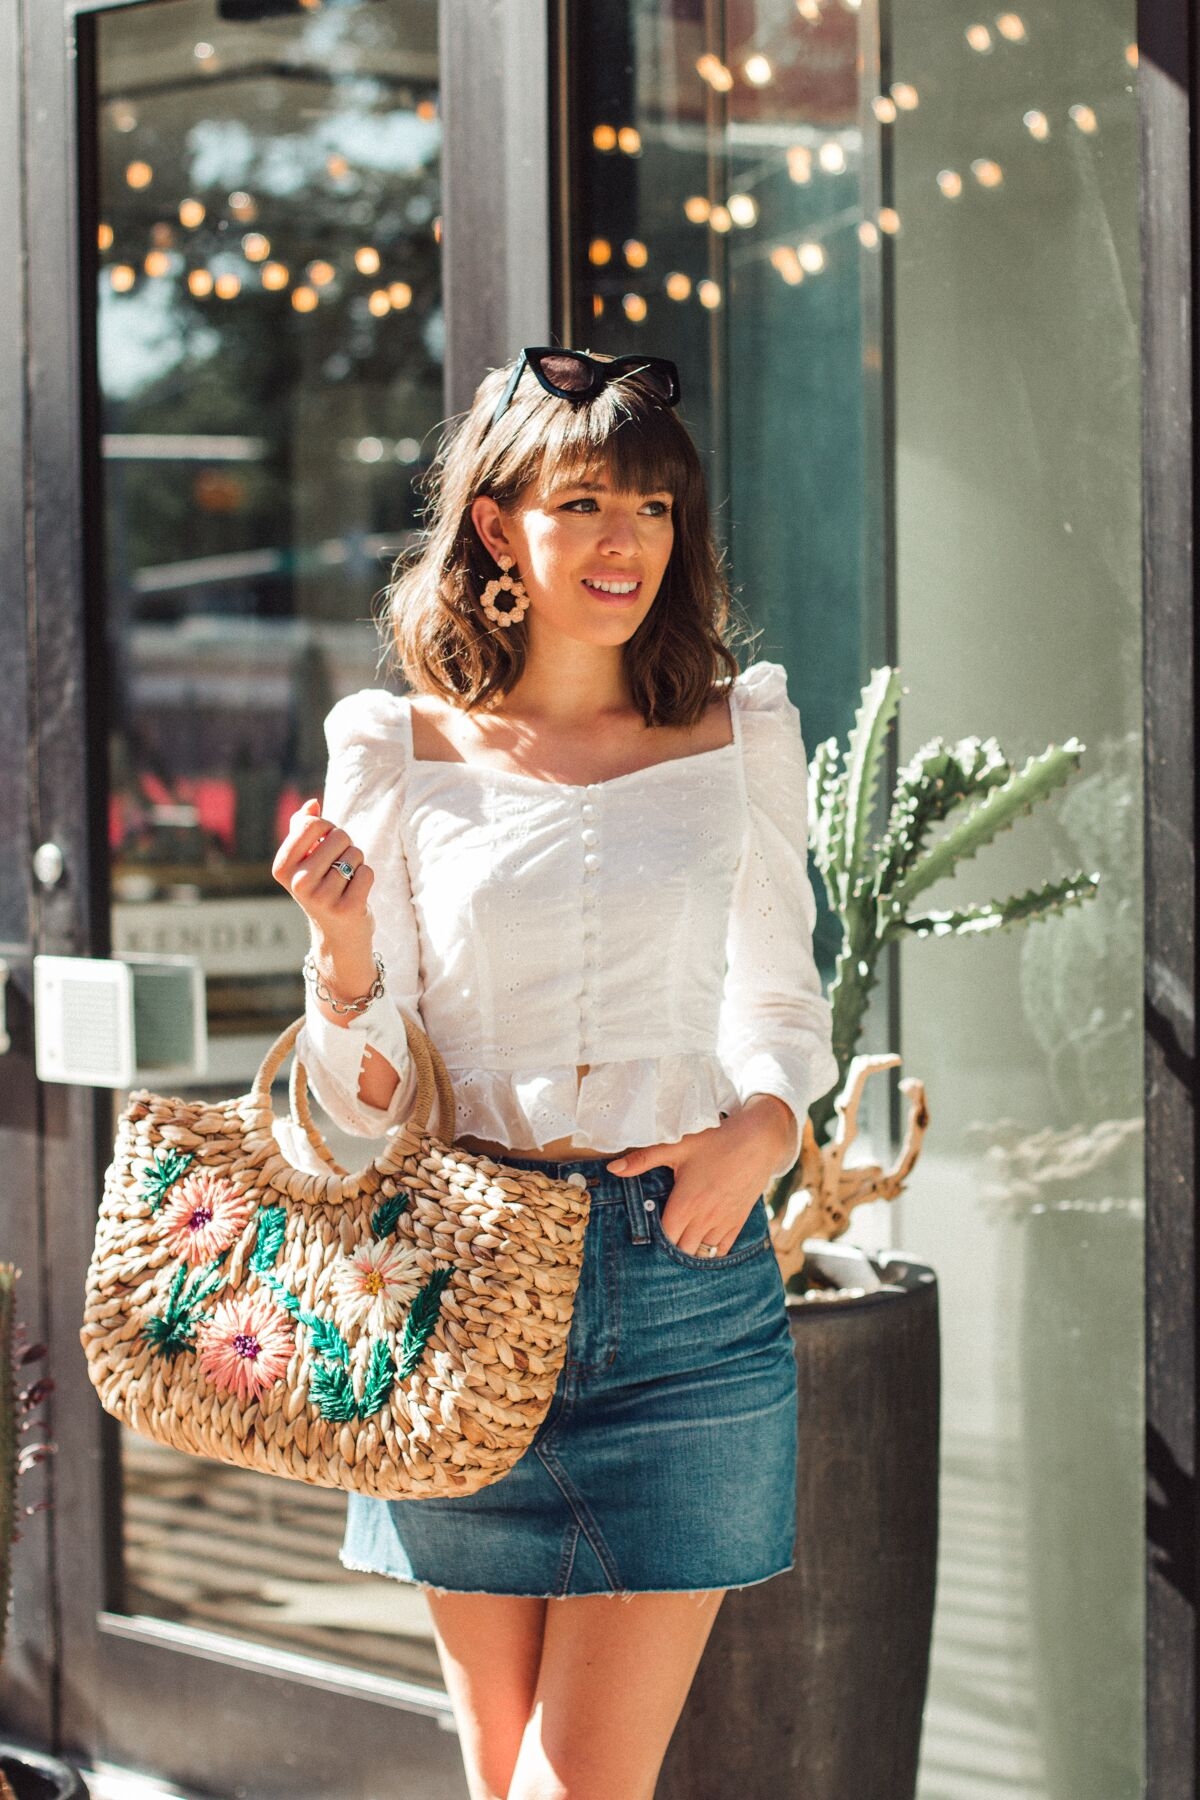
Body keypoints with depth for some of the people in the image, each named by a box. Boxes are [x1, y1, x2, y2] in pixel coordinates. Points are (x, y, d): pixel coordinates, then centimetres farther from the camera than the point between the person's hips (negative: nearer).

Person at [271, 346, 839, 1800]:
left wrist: (762, 1130, -5)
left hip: (686, 1280, 0)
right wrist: (343, 954, -16)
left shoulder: (738, 736, 5)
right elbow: (367, 1106, 4)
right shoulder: (400, 752, 2)